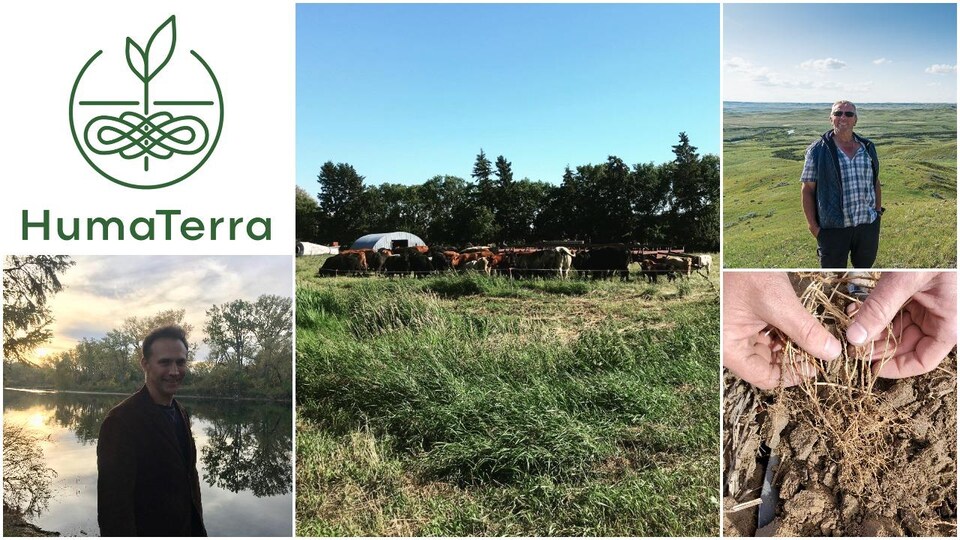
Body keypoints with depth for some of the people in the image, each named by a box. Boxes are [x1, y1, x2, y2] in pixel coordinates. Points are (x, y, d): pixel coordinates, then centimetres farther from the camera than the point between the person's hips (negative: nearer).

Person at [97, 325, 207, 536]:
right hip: (147, 533, -7)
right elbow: (114, 503, -22)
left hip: (187, 528, 7)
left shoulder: (179, 414, 5)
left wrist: (197, 529, 11)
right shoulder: (121, 420, -20)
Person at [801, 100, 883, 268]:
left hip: (868, 224, 4)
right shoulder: (818, 150, -6)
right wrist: (812, 225, -9)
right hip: (833, 227, -4)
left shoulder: (868, 147, 8)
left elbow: (875, 182, 17)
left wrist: (878, 211, 10)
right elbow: (807, 189, -6)